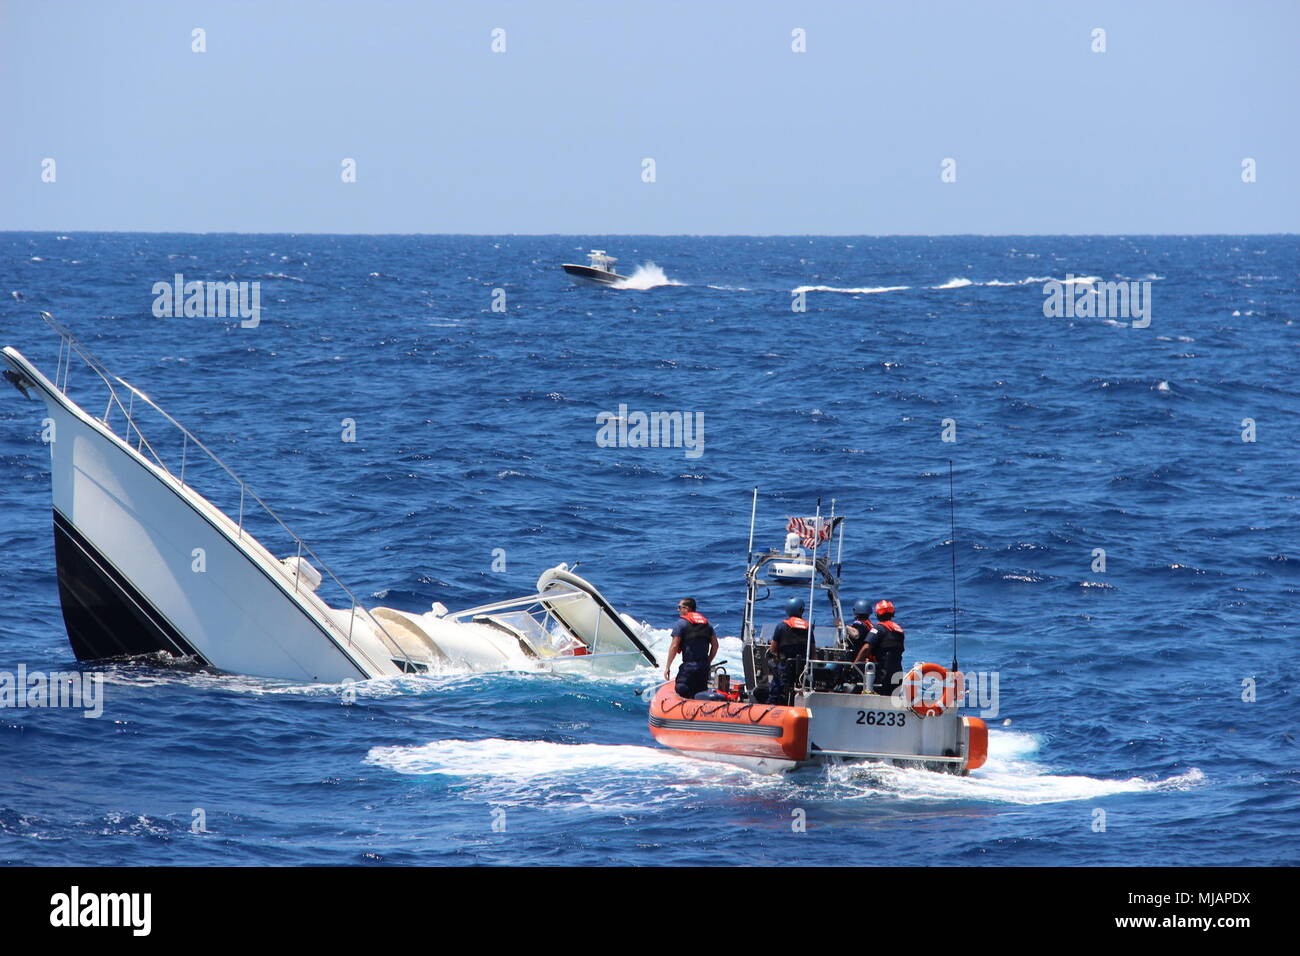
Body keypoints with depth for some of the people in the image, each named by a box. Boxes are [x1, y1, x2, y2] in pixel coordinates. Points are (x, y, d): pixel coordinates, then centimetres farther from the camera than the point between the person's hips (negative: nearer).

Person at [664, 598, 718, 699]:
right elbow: (715, 645, 14)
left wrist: (667, 667, -4)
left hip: (689, 666, -6)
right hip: (704, 666, 6)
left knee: (681, 694, -5)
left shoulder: (681, 624, -4)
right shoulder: (707, 623, 15)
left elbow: (674, 646, -9)